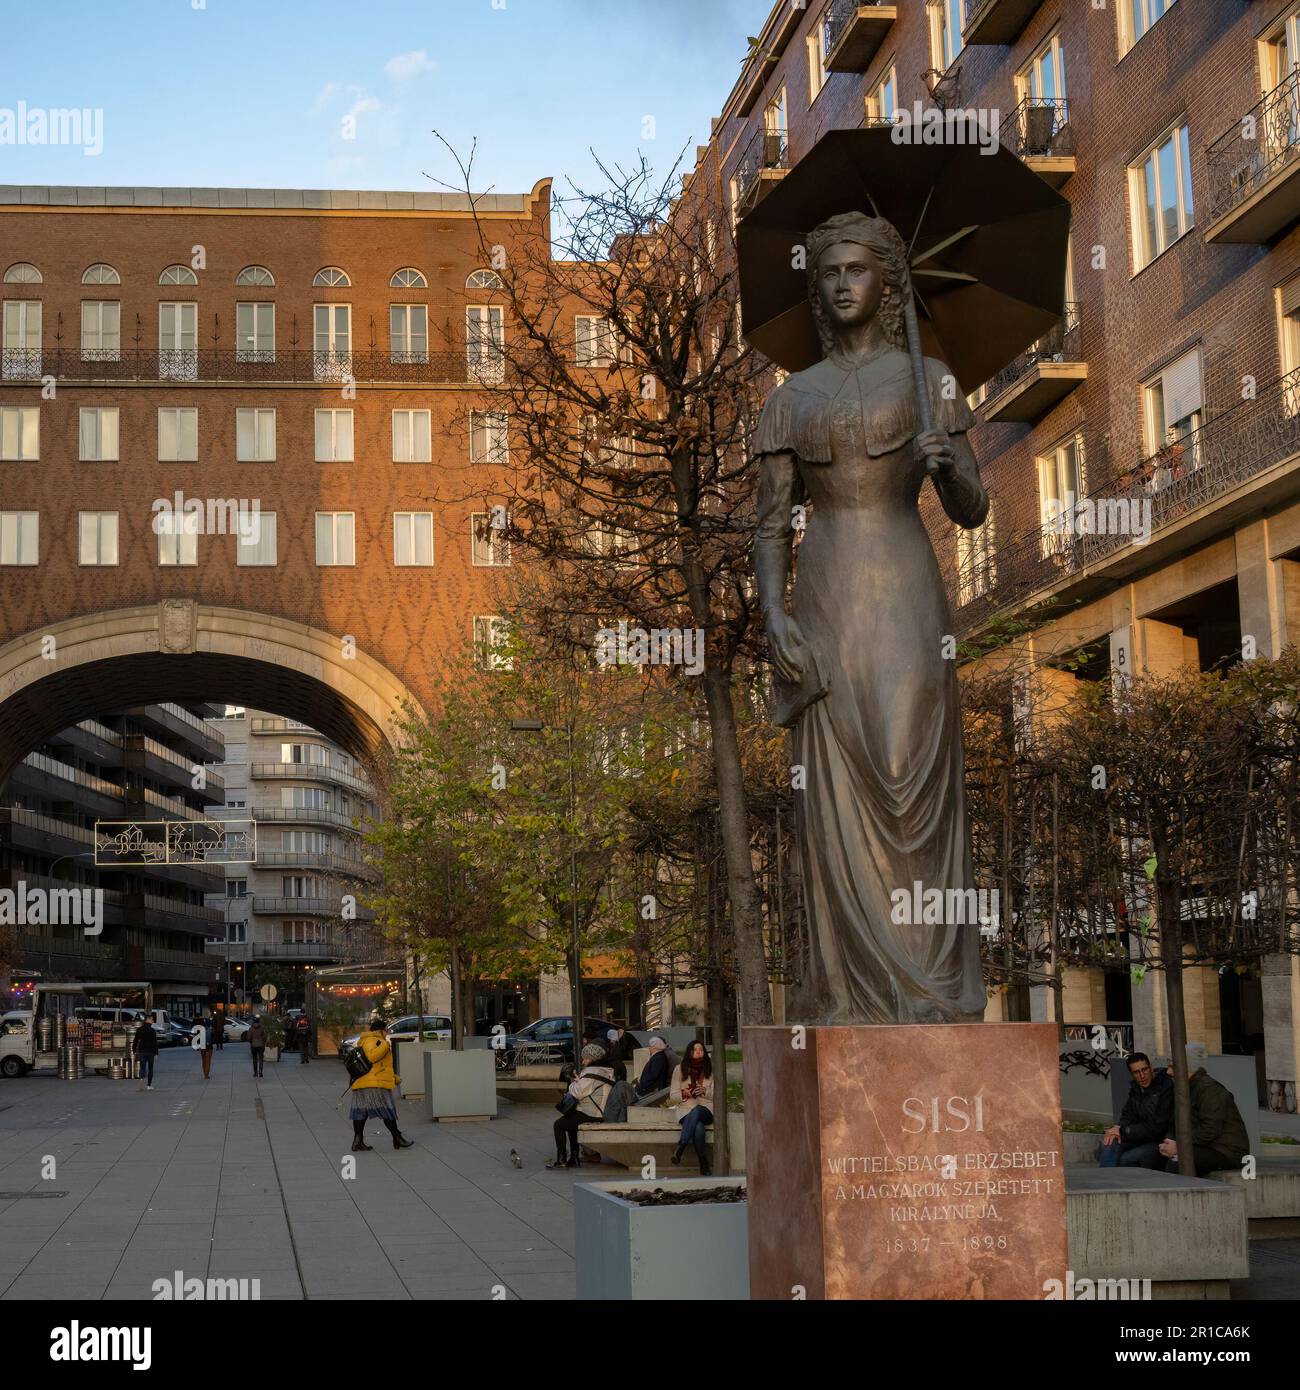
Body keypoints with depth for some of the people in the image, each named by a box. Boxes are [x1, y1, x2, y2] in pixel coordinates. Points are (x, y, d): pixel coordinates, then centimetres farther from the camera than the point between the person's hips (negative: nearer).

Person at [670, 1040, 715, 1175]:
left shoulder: (710, 1070, 10)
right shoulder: (679, 1069, 7)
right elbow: (672, 1095, 7)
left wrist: (705, 1091, -14)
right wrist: (685, 1094, -15)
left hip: (706, 1110, 1)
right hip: (686, 1111, -1)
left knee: (696, 1111, -39)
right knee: (698, 1128, -37)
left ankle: (680, 1147, -42)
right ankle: (704, 1166, -32)